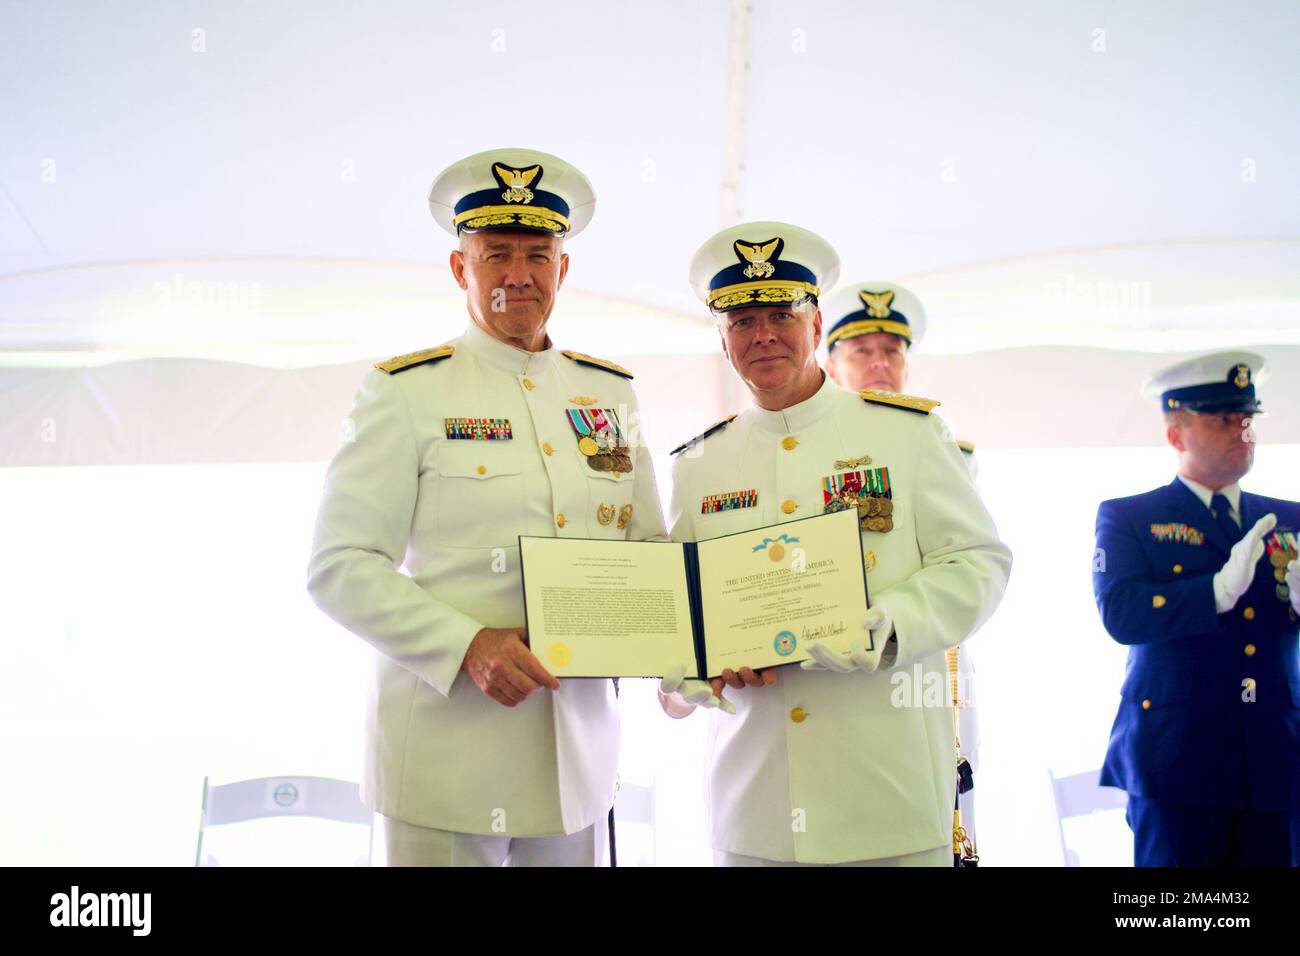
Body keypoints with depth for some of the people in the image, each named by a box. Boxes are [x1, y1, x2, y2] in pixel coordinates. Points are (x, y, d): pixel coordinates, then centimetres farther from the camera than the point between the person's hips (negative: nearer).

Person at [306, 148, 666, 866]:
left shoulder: (611, 392, 10)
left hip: (579, 748, 4)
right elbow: (340, 569, -8)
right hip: (443, 757, -4)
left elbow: (650, 548, 15)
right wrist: (465, 646, -21)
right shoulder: (405, 391, -3)